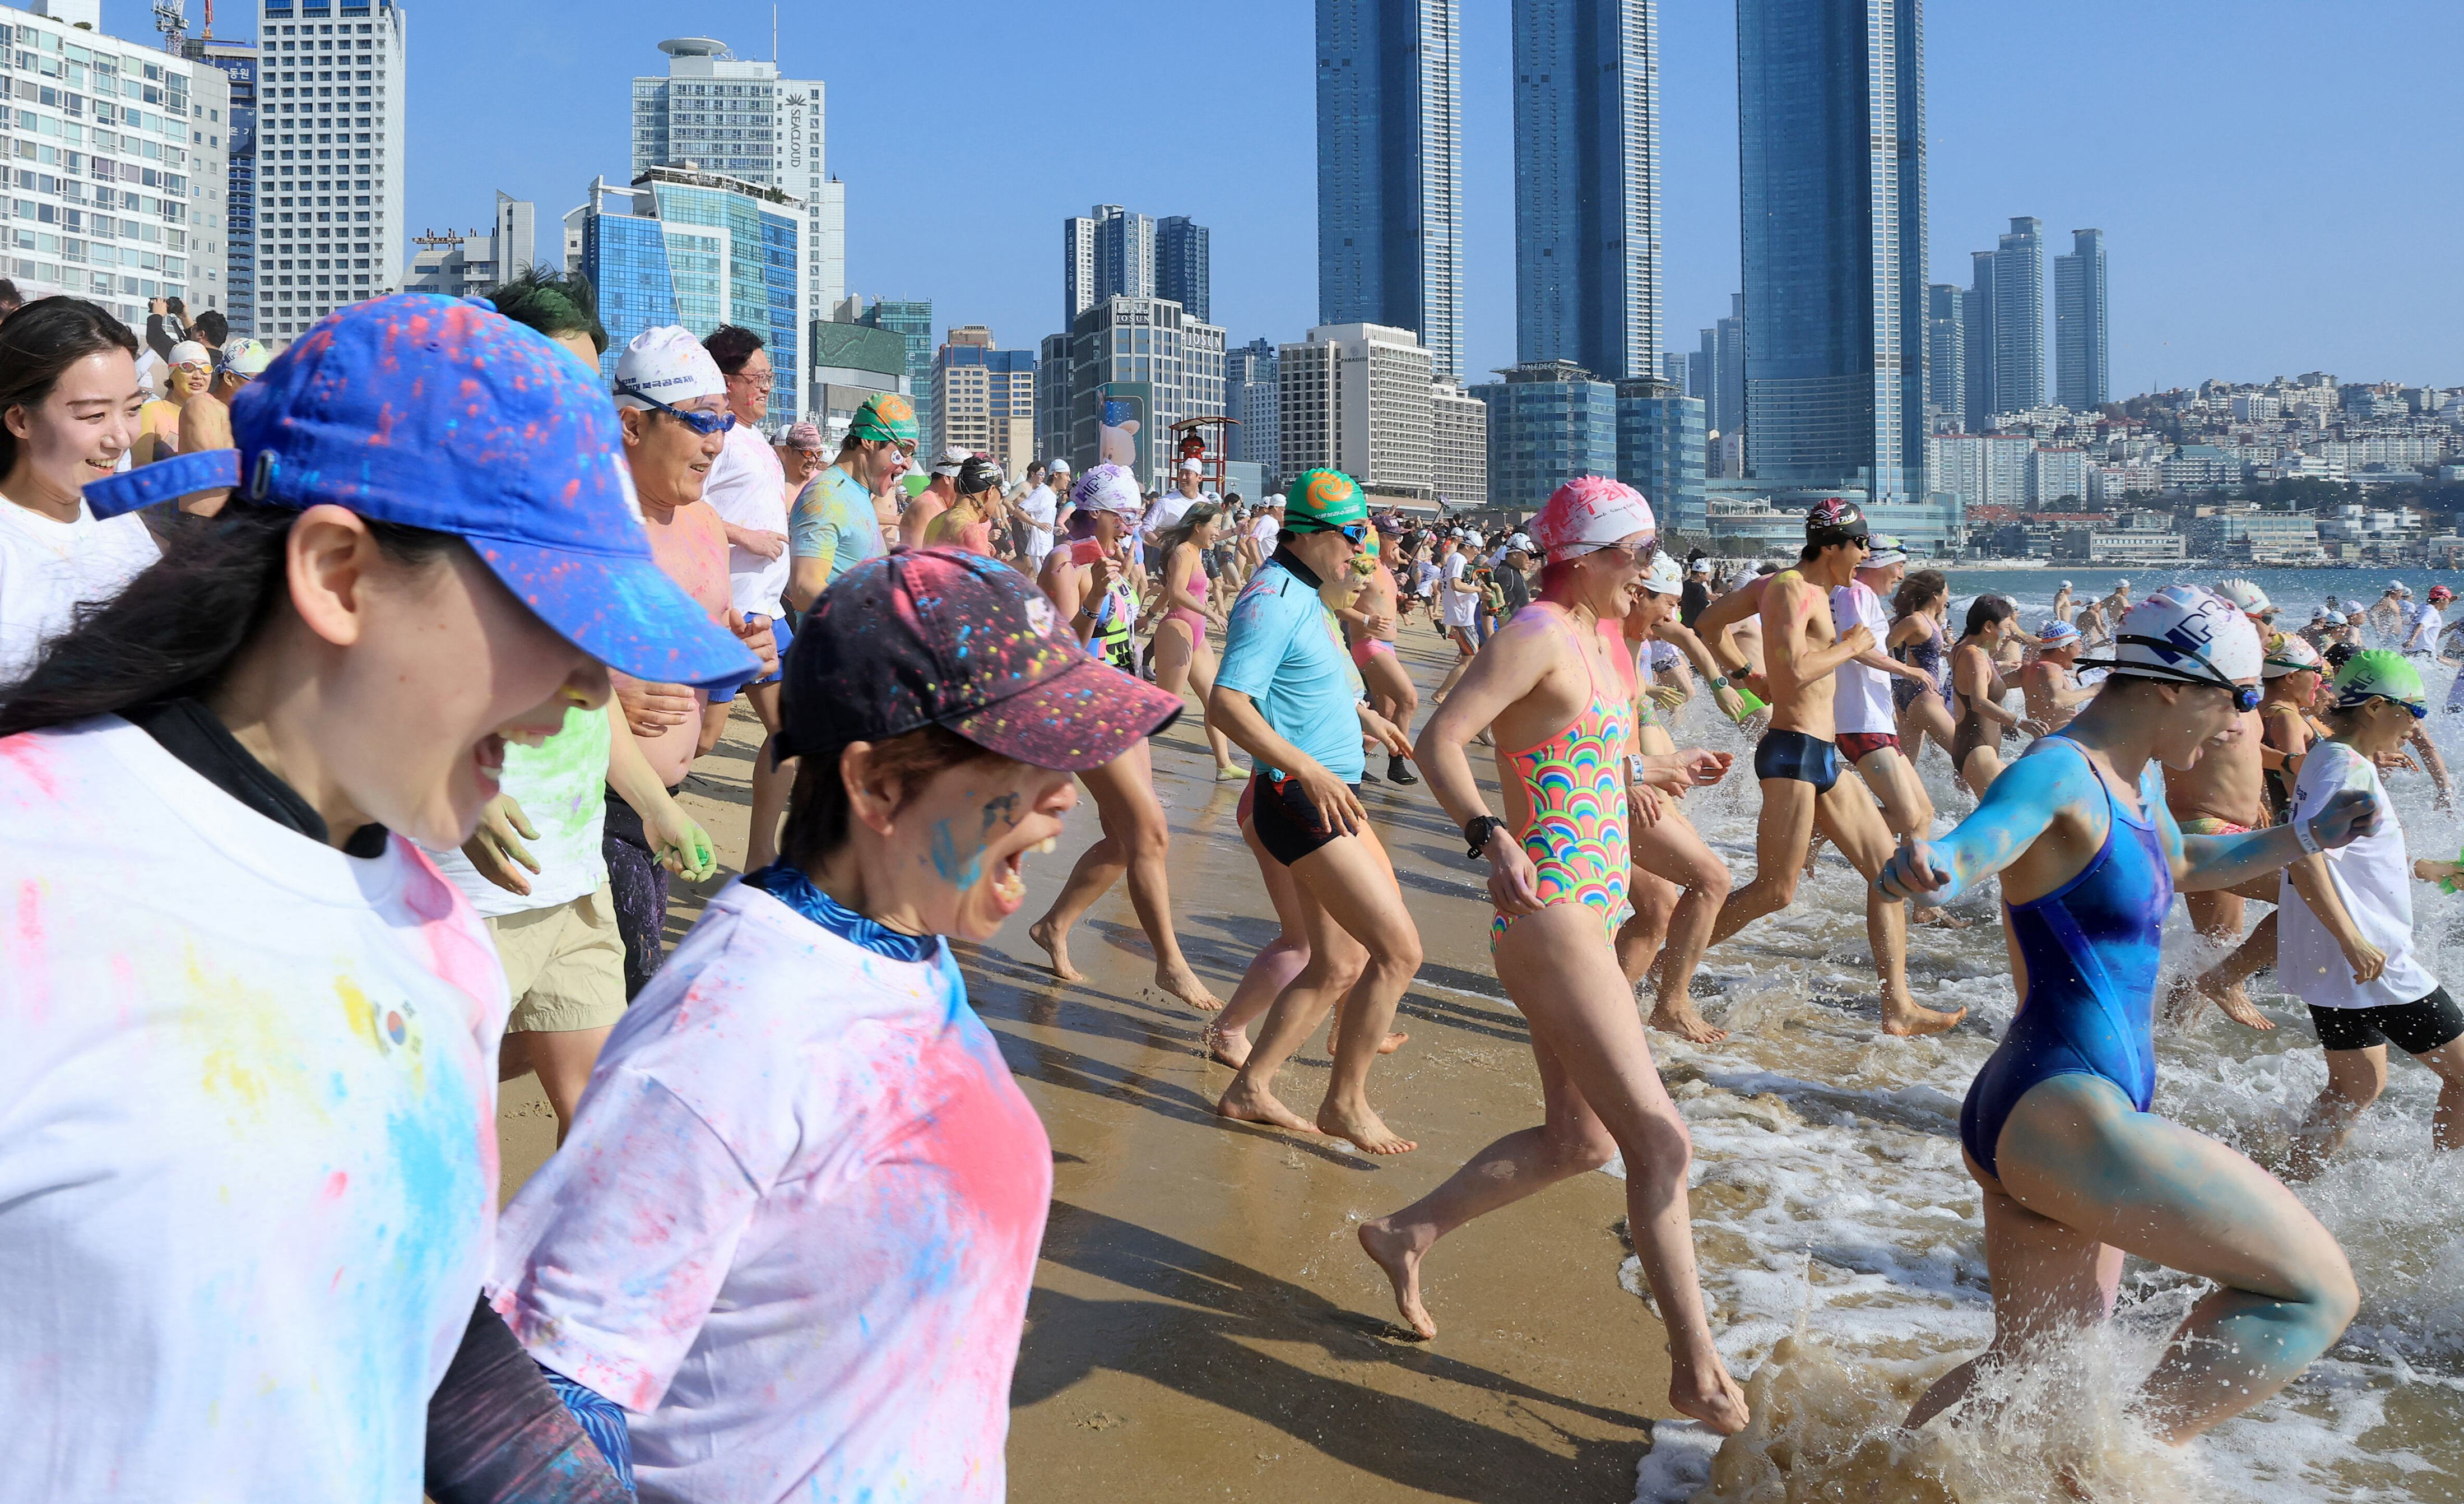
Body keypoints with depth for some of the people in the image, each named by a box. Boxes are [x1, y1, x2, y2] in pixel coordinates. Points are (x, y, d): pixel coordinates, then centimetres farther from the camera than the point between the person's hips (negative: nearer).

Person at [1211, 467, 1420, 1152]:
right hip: (1299, 802, -10)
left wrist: (1363, 715, 29)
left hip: (1330, 795, 10)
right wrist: (1309, 770, -31)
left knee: (1337, 966, 14)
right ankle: (1345, 1103, 3)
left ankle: (1250, 1088, 23)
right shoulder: (1273, 601, -16)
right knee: (1400, 950, -10)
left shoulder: (1306, 595, 15)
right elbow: (1226, 702, -27)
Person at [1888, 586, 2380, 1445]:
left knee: (2034, 1361, 21)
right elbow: (1974, 842, -38)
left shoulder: (2136, 780, 14)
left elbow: (2182, 867, 36)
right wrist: (1925, 870, -60)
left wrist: (2310, 836, 32)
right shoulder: (2059, 773, -16)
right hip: (2062, 1110, -11)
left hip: (2034, 1117, 11)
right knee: (2312, 1287, -6)